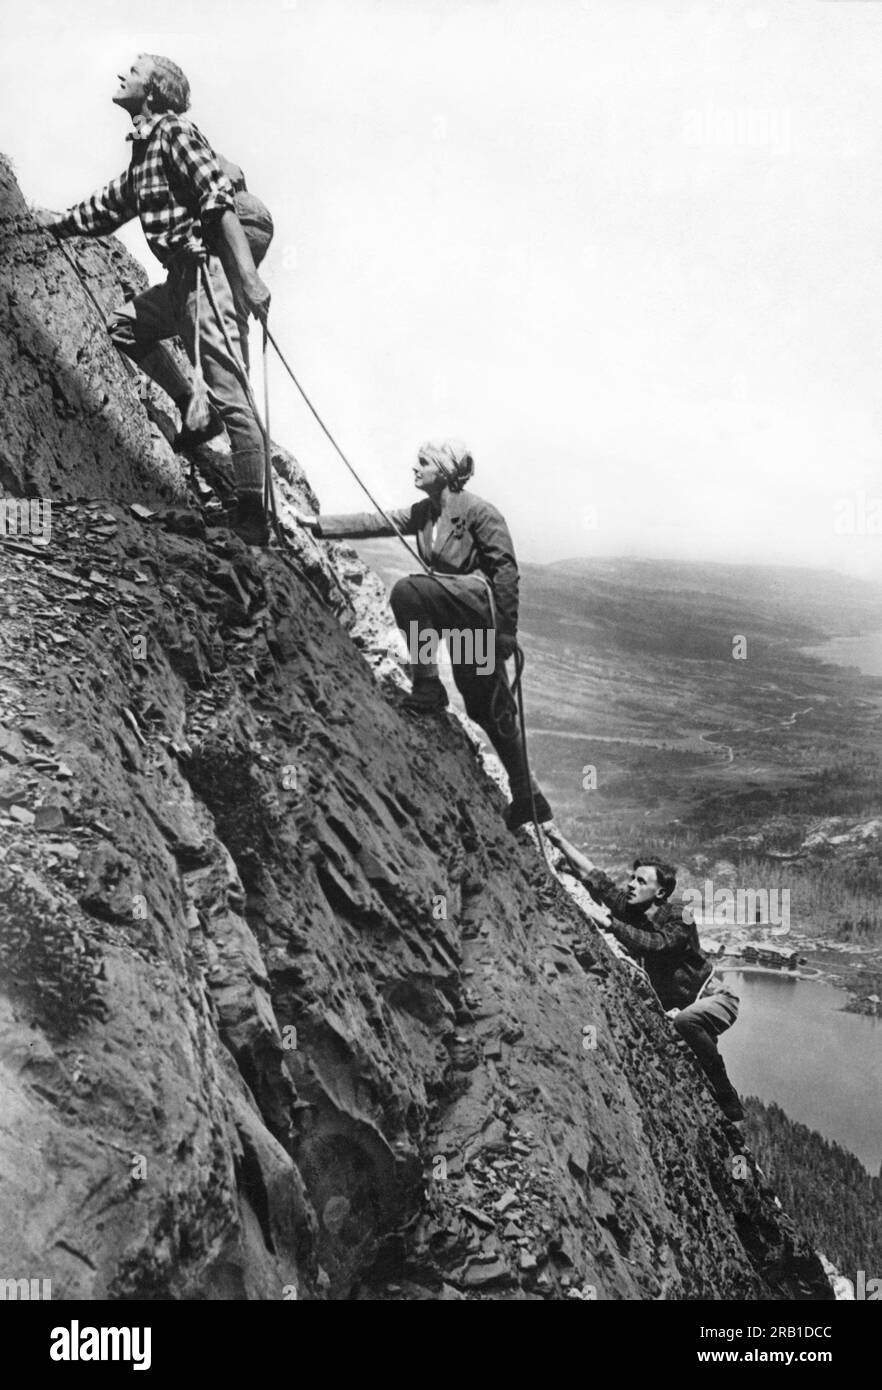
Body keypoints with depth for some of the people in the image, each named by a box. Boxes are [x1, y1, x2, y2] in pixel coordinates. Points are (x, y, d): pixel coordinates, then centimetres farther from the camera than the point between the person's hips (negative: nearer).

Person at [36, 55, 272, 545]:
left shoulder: (175, 131, -6)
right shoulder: (144, 148, 22)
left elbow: (221, 201, -18)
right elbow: (108, 206, 38)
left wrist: (249, 276, -26)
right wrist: (56, 221, 45)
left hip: (210, 271, -10)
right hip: (183, 279, 10)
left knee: (231, 396, -10)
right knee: (125, 324, 23)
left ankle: (252, 516, -8)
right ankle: (193, 409, 17)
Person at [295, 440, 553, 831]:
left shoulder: (477, 512, -12)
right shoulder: (422, 513, 11)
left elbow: (506, 569, -14)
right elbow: (374, 523, 10)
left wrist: (506, 631, -16)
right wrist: (318, 524, 5)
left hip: (482, 601, -8)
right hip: (457, 618, 8)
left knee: (407, 591, -25)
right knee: (487, 711, 10)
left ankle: (428, 688, -15)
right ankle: (528, 798, 21)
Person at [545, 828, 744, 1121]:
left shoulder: (678, 920, -21)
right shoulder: (627, 909, -6)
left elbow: (653, 944, -39)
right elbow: (592, 875, -7)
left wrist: (609, 922, -40)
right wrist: (559, 840, -14)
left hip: (714, 999, -7)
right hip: (672, 1006, 7)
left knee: (686, 1022, -37)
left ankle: (730, 1108, -26)